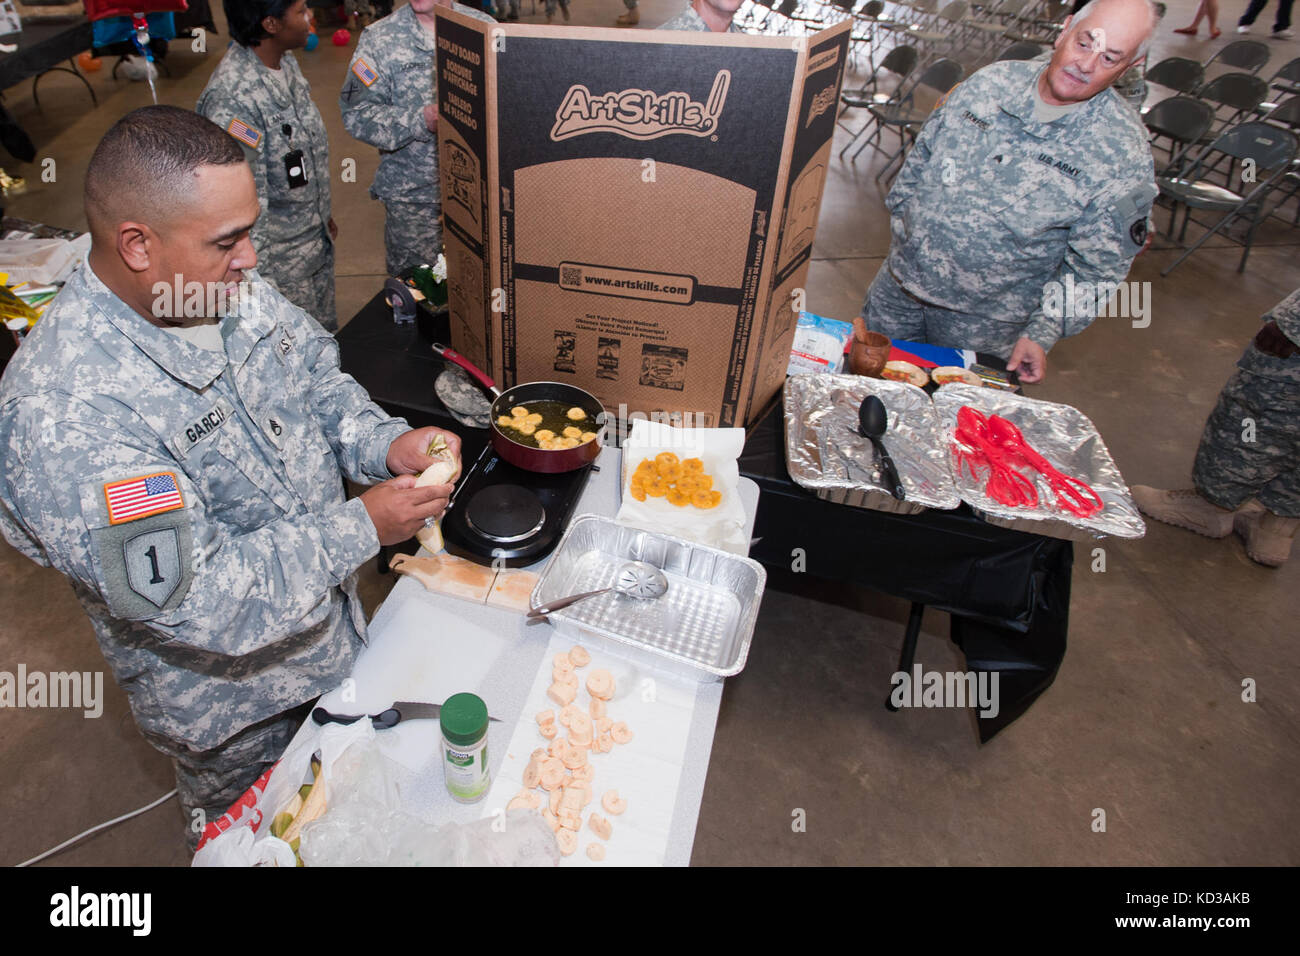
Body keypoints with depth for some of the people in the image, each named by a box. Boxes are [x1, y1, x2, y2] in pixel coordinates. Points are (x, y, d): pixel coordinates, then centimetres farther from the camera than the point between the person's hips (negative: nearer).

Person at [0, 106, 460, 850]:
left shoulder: (229, 289, -12)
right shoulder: (63, 412, -35)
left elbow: (314, 376, 3)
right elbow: (200, 600, -34)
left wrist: (385, 442, -15)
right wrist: (362, 528, -29)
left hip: (333, 619, 6)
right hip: (236, 707, -6)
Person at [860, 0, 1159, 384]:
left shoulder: (1123, 153, -13)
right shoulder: (992, 81, -2)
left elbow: (1096, 267, -10)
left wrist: (1042, 334, -17)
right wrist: (899, 226, 13)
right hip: (900, 281, 4)